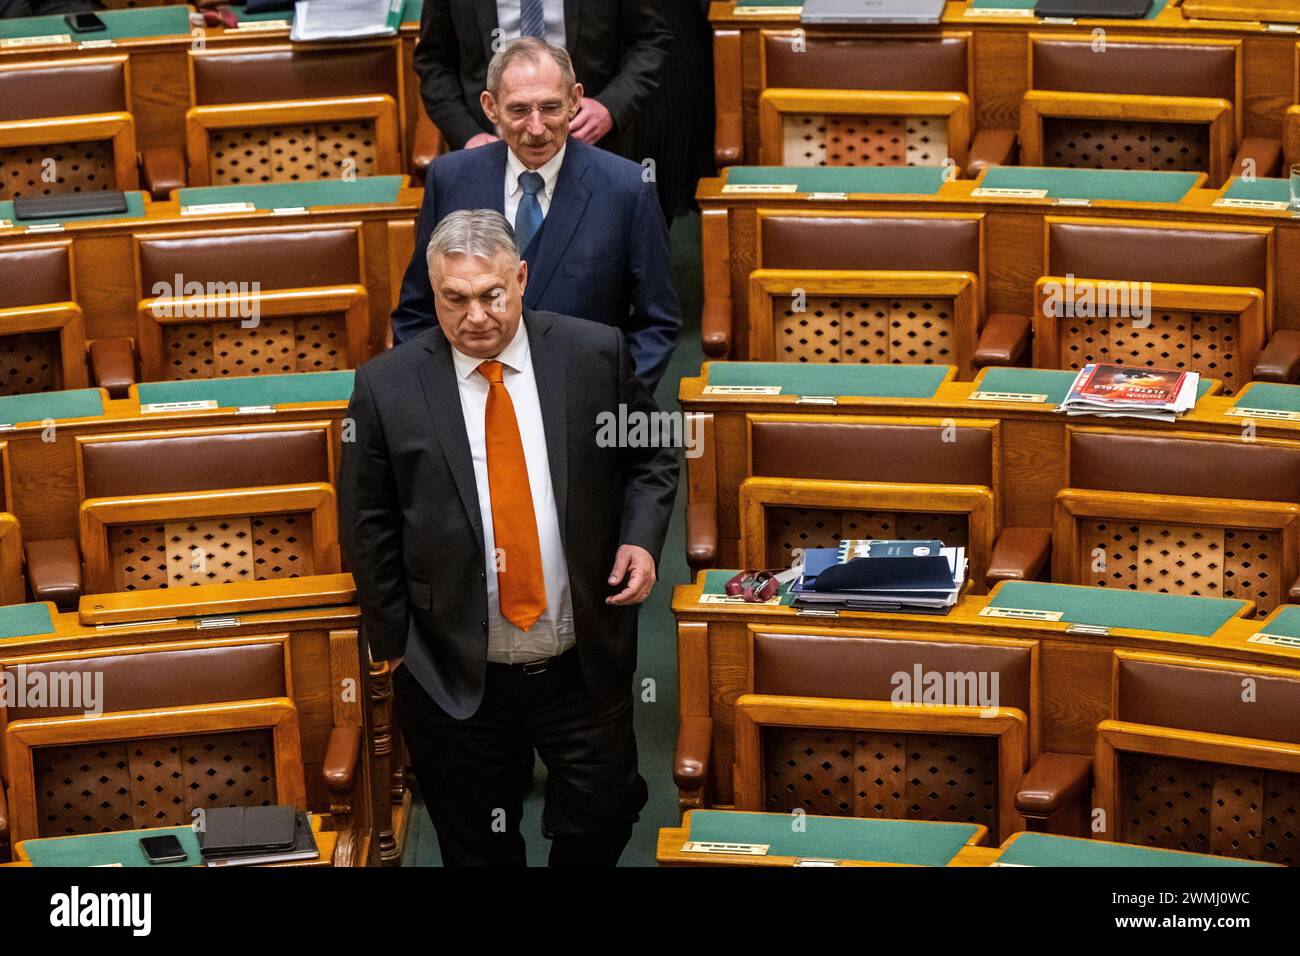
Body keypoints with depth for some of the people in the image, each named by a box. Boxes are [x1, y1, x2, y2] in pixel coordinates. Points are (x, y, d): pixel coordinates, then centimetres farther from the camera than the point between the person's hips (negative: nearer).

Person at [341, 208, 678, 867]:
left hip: (584, 666, 1)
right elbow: (367, 527, 0)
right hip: (455, 679, 0)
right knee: (478, 849, 13)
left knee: (598, 830, 11)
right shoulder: (387, 386, -7)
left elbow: (651, 457, 9)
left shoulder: (595, 355, -4)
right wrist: (393, 646, 0)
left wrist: (642, 538, -9)